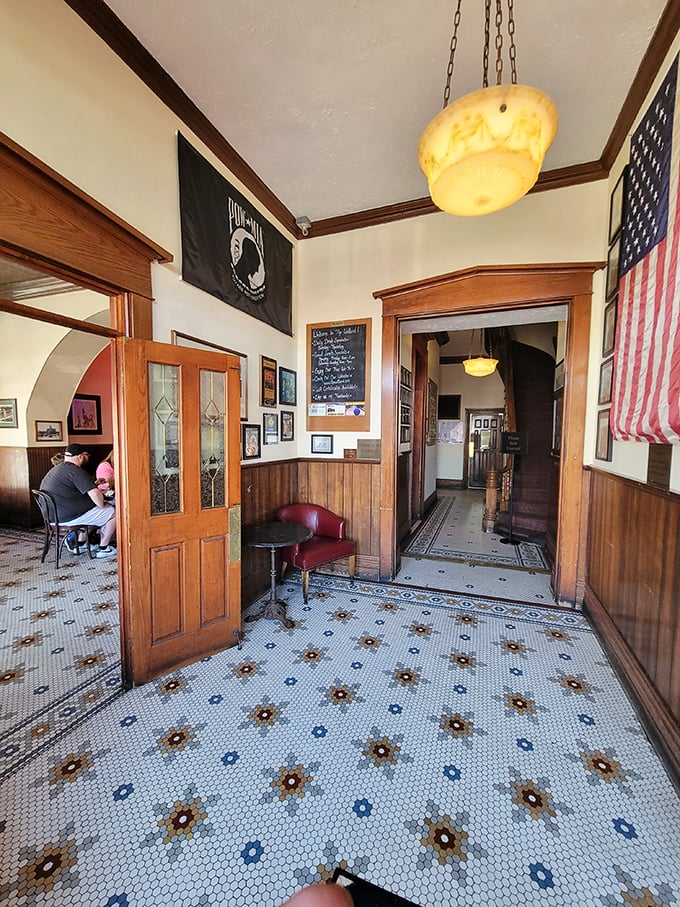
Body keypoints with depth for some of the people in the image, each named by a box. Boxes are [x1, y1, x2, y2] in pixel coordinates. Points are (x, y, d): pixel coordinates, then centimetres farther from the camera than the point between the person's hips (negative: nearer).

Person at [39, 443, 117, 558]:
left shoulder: (55, 469, 11)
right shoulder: (75, 471, -20)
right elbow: (95, 494, -29)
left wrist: (93, 484, 21)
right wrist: (102, 506, -12)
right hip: (67, 517, -10)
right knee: (113, 512, -1)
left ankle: (73, 537, 20)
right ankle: (103, 549, 4)